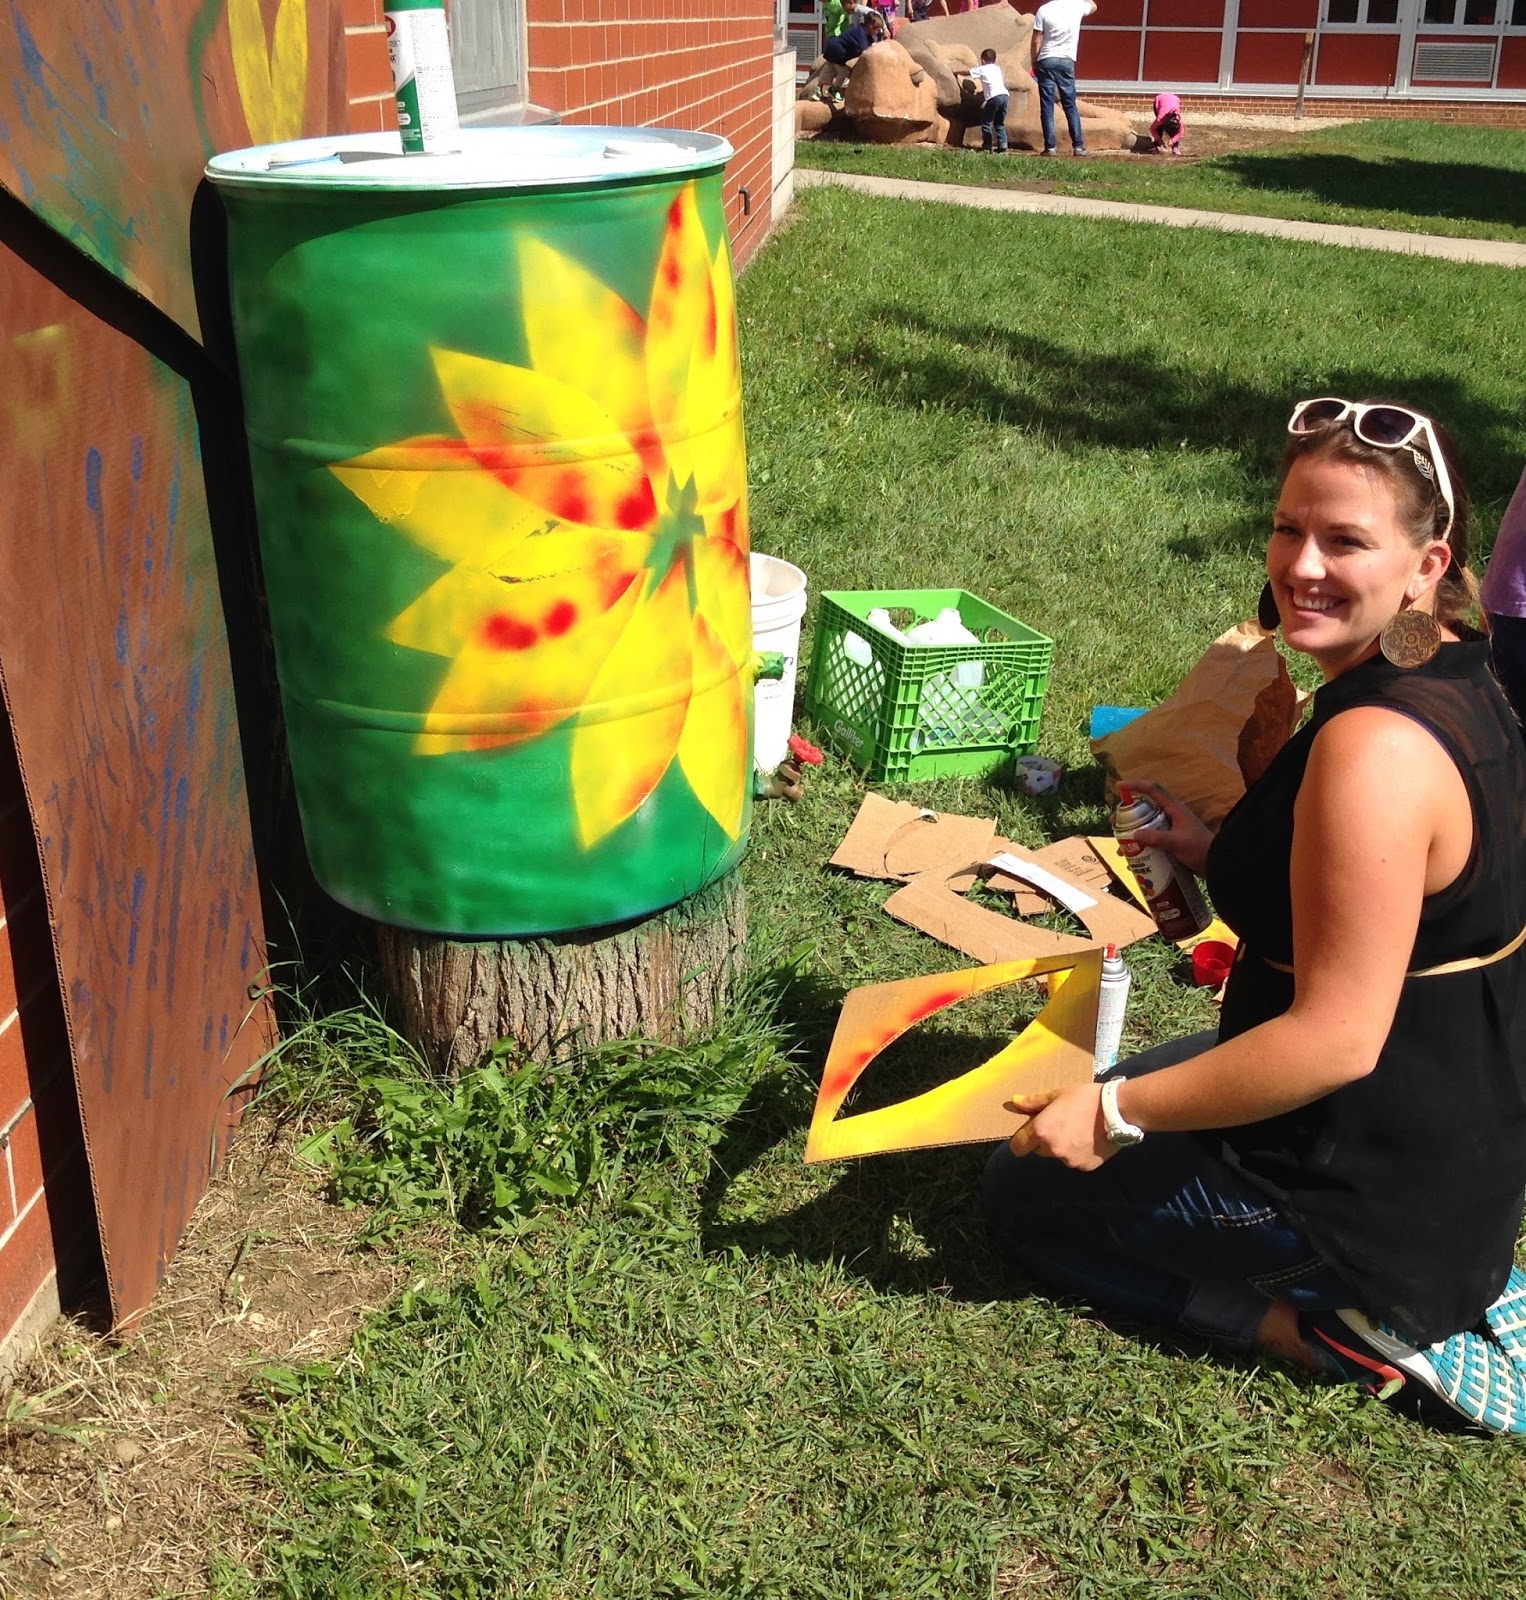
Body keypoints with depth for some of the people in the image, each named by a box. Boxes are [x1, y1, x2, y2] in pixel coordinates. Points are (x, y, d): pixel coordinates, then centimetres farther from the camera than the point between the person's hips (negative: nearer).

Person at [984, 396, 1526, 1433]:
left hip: (1376, 1186, -9)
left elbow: (1337, 1037, -29)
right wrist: (1222, 856, 3)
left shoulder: (1375, 747, -31)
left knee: (1030, 1190, 8)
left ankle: (1363, 1336, 1)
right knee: (1128, 1089, 30)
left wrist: (1116, 1112, -20)